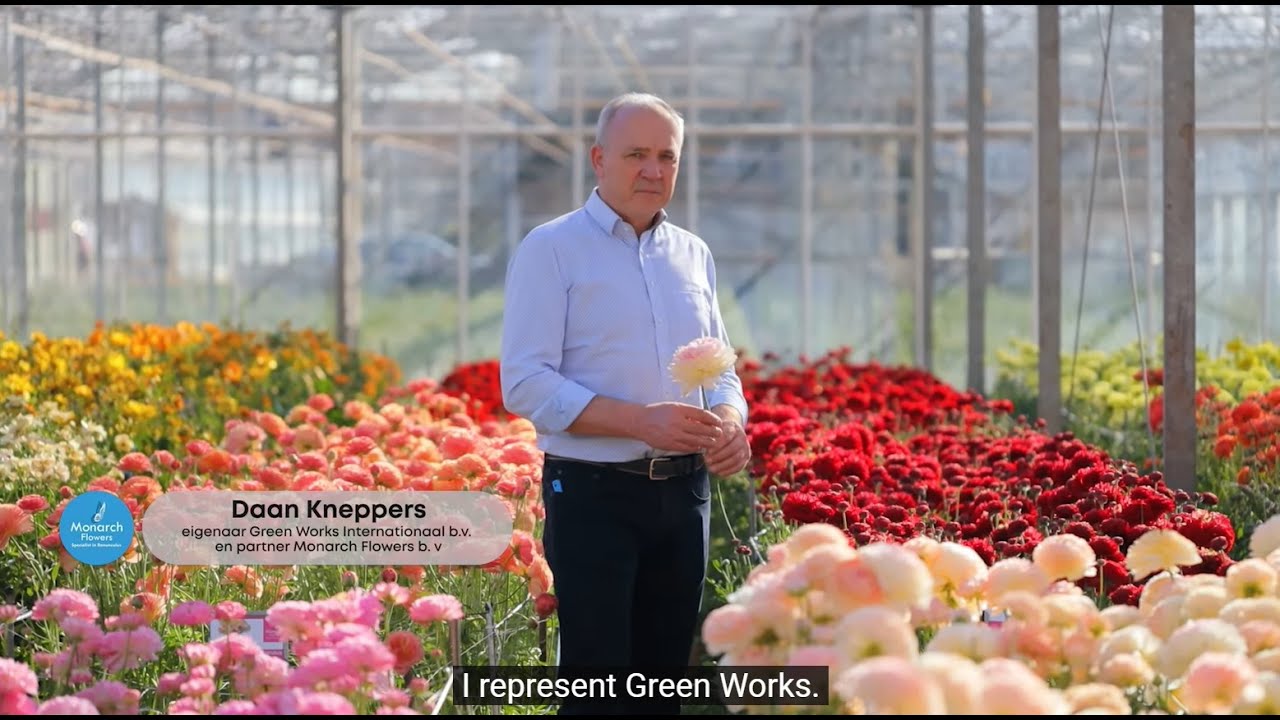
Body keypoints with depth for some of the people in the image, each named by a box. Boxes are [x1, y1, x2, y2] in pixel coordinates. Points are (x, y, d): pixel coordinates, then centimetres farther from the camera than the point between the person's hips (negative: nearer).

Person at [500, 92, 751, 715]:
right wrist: (642, 422, -23)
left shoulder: (692, 254, 13)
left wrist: (730, 420, -5)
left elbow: (721, 369, 20)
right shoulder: (551, 250, -5)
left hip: (683, 492, 5)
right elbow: (526, 384, -12)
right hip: (593, 493, -5)